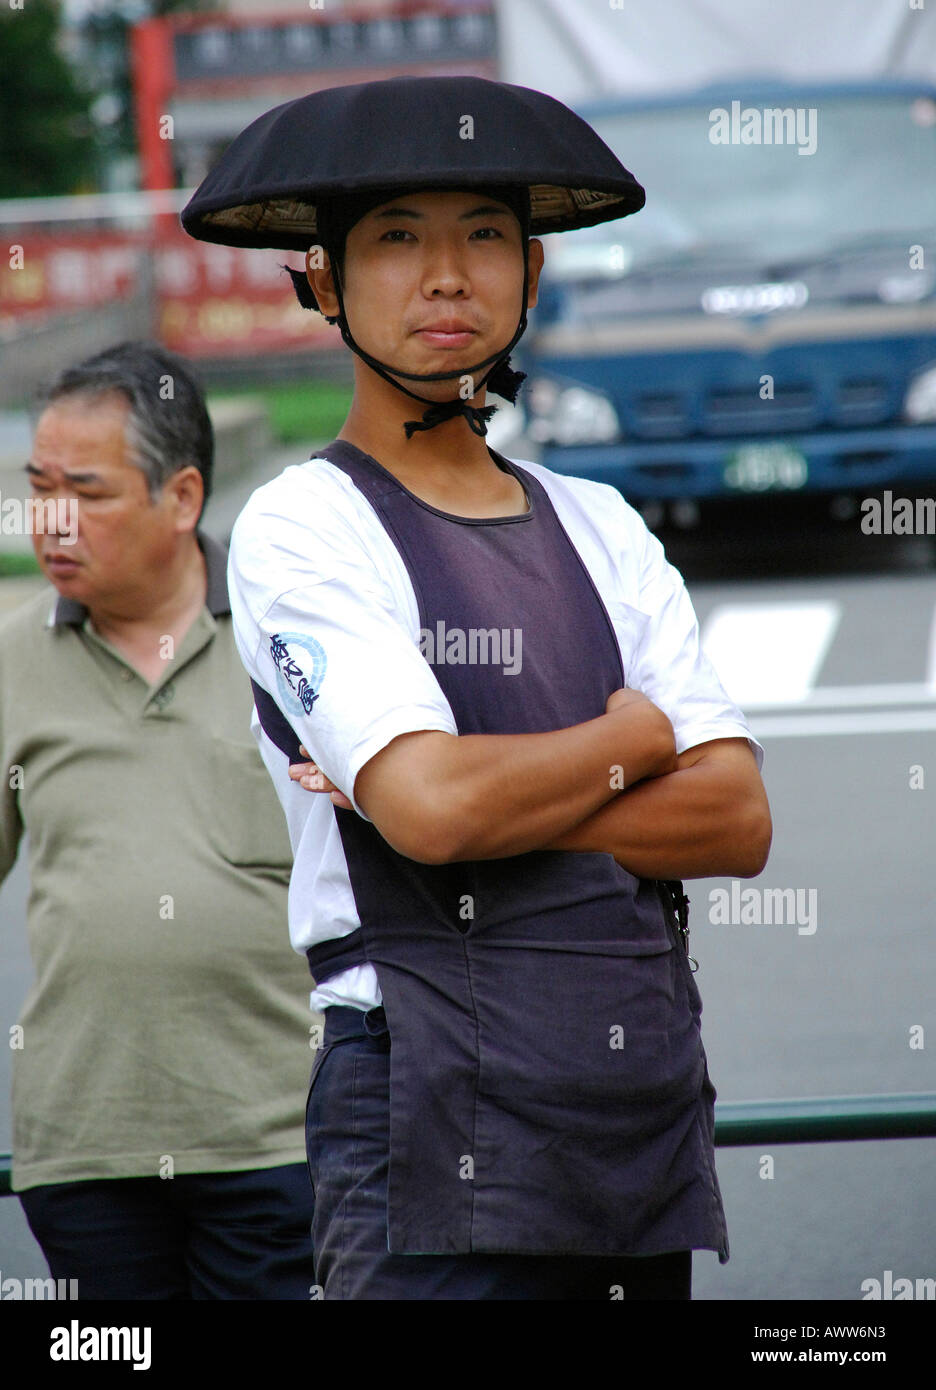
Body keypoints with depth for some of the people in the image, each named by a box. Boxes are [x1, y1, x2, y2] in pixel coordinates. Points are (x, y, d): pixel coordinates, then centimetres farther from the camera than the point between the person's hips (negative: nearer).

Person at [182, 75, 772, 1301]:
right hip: (442, 1100, -6)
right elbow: (432, 806, -17)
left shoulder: (602, 531, 16)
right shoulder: (299, 531, -2)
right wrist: (635, 737, 1)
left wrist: (494, 802, -9)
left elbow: (739, 818, 5)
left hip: (651, 1099, 6)